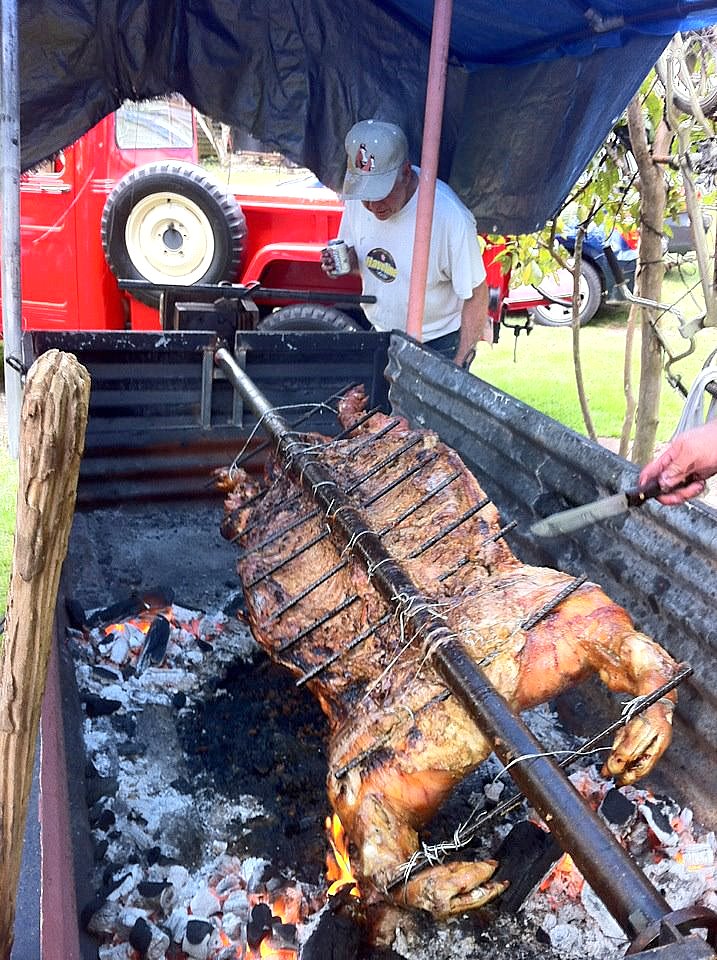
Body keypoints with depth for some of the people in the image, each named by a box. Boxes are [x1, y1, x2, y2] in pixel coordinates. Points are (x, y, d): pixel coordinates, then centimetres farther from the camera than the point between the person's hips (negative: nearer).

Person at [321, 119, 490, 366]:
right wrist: (346, 261, -17)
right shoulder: (357, 197, -10)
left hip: (441, 343, -5)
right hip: (380, 335, 5)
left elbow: (476, 295, -18)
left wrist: (459, 364, -19)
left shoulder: (450, 216, -28)